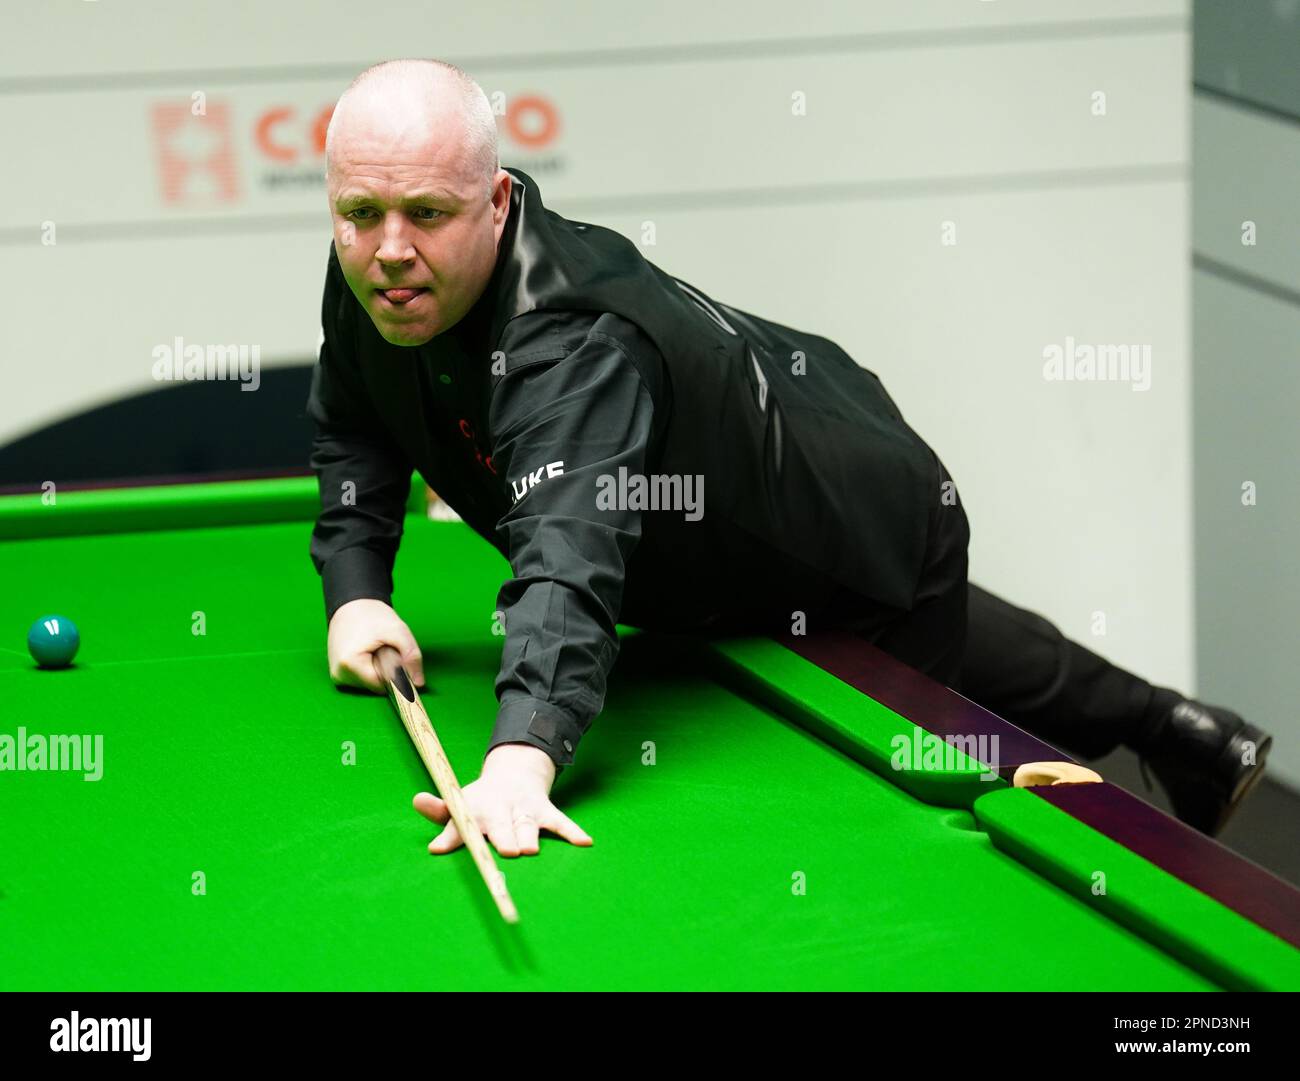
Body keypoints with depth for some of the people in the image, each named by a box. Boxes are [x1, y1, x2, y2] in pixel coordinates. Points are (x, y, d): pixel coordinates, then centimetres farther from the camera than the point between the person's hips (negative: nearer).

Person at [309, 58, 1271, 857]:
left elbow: (574, 546, -63)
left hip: (864, 545, -9)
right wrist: (355, 592, -18)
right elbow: (355, 427, -1)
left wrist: (521, 755, -79)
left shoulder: (575, 343, -46)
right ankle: (1161, 726, 57)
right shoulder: (373, 281, -20)